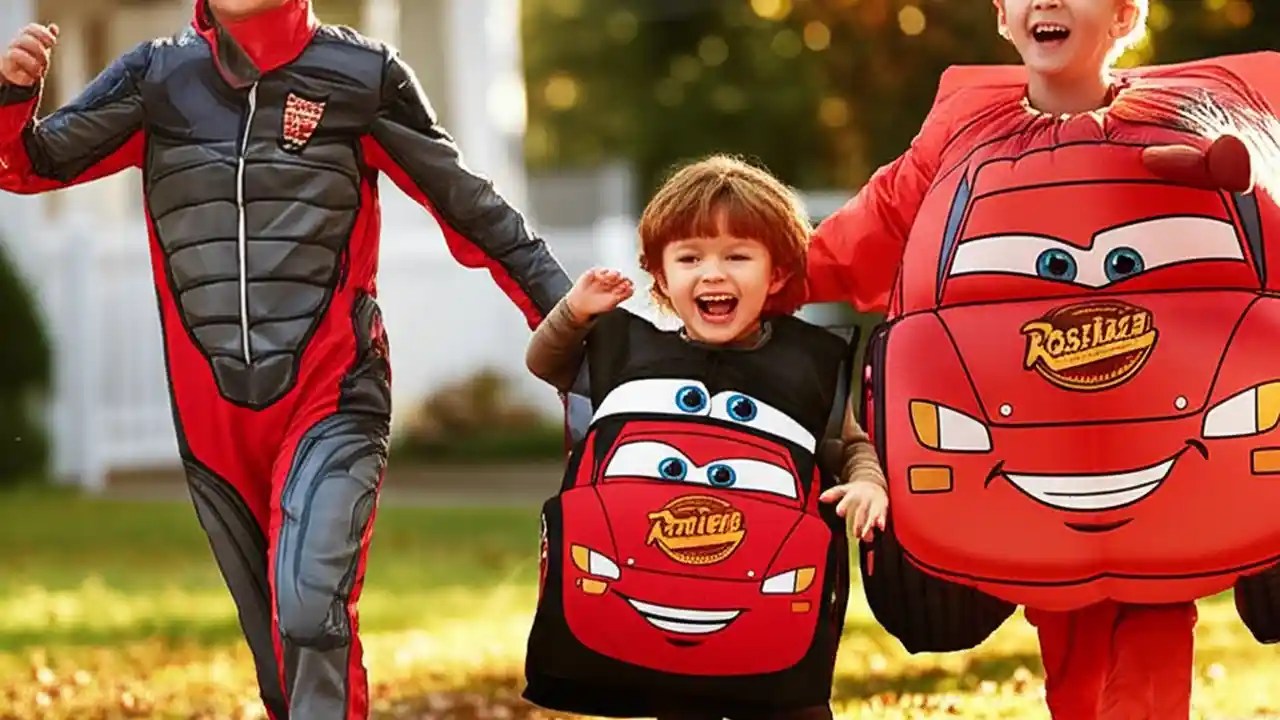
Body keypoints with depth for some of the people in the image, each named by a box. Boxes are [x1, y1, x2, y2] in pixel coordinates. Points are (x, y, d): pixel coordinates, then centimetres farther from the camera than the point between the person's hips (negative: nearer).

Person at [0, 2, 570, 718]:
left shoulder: (361, 74, -3)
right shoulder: (158, 75, 5)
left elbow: (470, 205, 3)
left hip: (332, 399, -4)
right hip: (211, 416, 4)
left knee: (308, 612, -24)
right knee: (282, 660, 12)